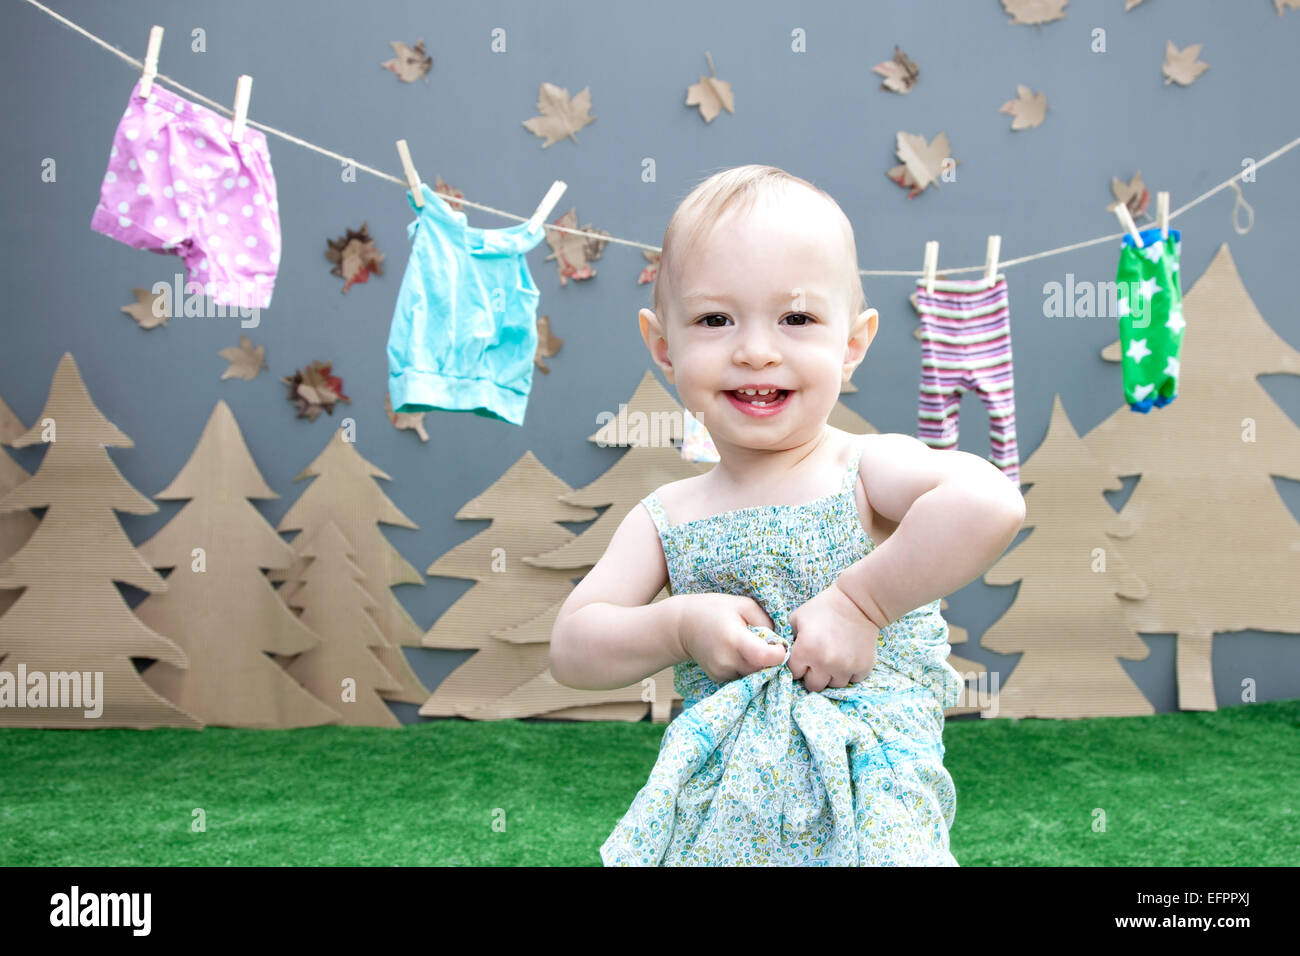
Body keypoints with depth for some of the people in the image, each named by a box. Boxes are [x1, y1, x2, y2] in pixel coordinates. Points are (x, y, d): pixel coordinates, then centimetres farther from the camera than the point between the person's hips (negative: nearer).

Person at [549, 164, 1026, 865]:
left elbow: (991, 505, -31)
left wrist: (860, 601, -25)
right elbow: (571, 649, 1)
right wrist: (681, 627, -15)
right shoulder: (665, 518, 2)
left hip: (869, 809, -3)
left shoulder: (866, 470, -10)